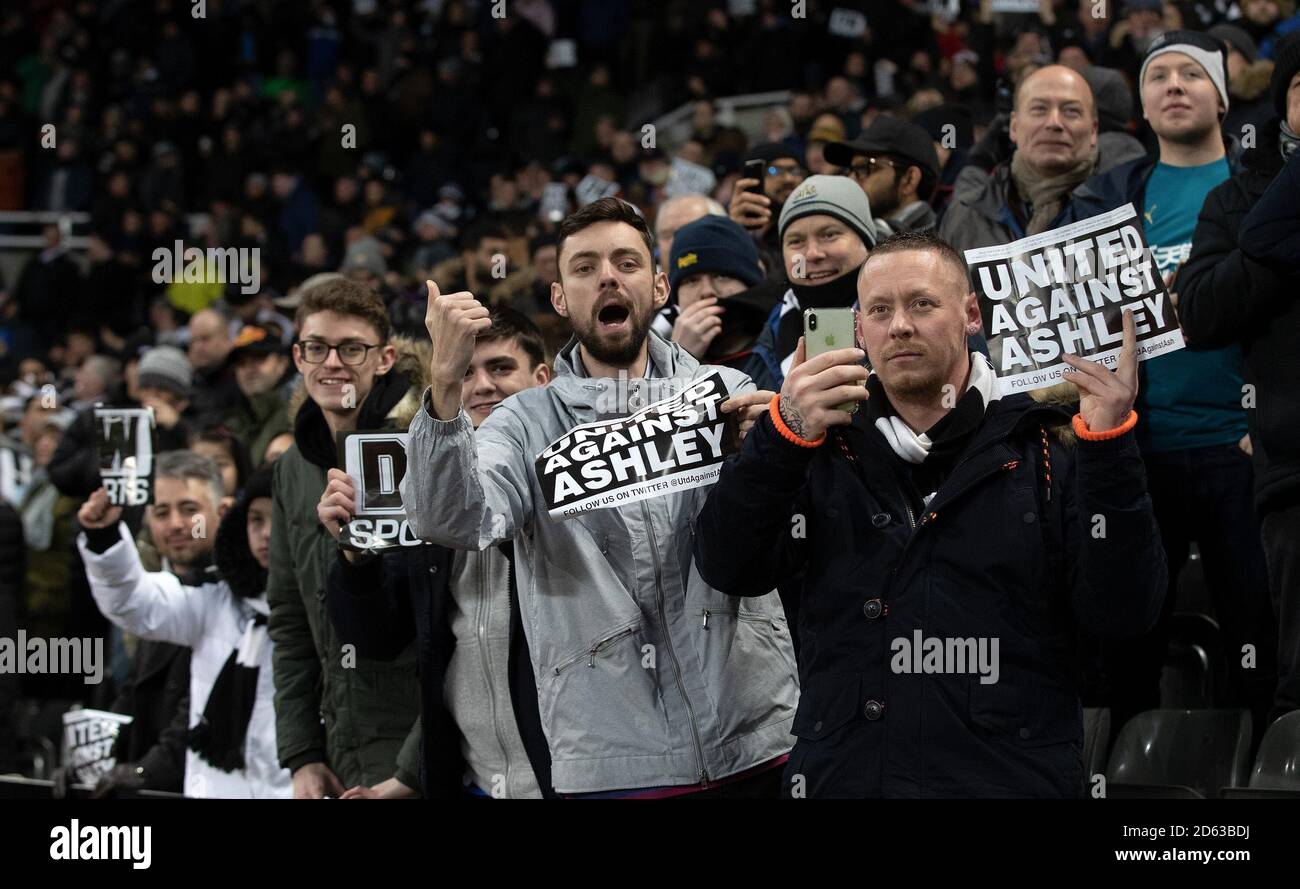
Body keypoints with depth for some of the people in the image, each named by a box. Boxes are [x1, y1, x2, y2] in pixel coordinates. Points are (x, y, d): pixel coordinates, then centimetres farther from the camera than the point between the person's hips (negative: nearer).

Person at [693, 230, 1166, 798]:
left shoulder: (1049, 448, 1)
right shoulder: (827, 448, 5)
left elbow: (1123, 611, -8)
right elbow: (728, 569, -7)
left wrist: (1109, 446, -19)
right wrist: (784, 433, -21)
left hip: (1013, 779, -1)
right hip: (842, 777, 1)